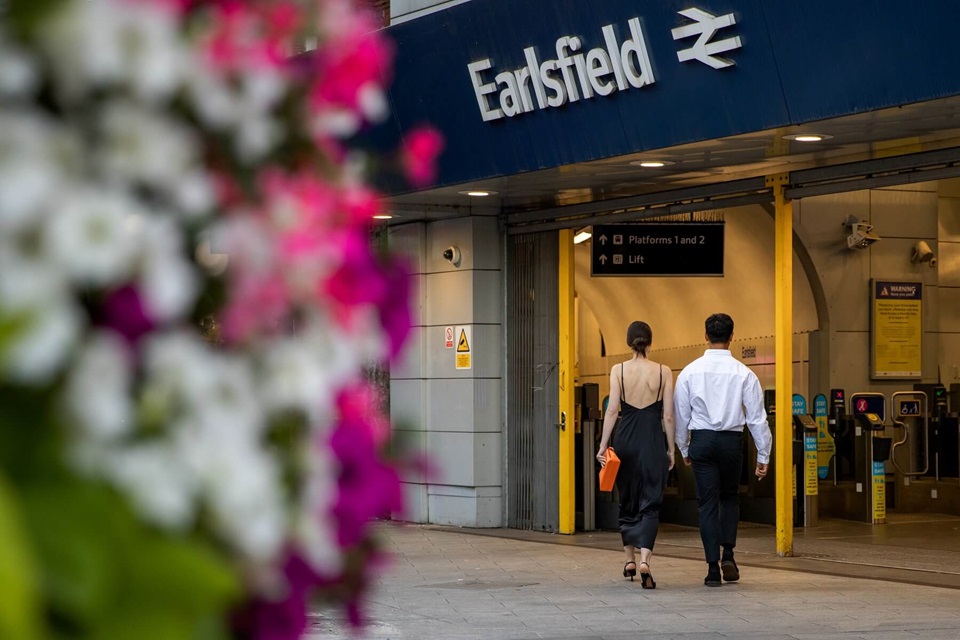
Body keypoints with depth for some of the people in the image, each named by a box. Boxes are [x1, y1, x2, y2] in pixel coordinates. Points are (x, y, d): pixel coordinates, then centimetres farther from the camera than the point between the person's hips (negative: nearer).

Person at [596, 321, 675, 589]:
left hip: (625, 439, 1)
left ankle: (630, 559, 26)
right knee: (650, 503, -1)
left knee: (627, 500, 18)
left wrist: (603, 445, -3)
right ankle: (644, 560, -19)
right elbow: (668, 416, -2)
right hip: (652, 439, -1)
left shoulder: (618, 371, -2)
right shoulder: (663, 372, -2)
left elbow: (612, 411, -6)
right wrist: (670, 449, 6)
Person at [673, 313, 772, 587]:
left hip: (701, 440, 0)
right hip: (731, 440, 0)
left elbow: (681, 414, 3)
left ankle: (713, 567, -1)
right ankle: (728, 554, 4)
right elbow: (757, 417, -2)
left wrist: (684, 449, 16)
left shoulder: (690, 372, -2)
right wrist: (763, 456, 4)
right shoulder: (743, 373, -4)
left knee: (708, 502, 5)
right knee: (730, 497, 19)